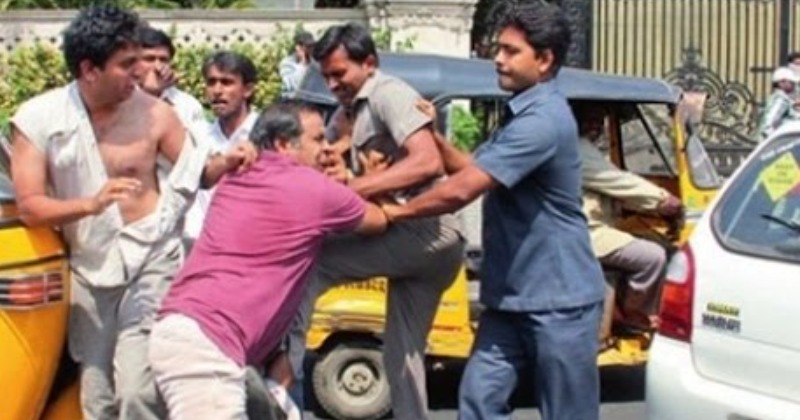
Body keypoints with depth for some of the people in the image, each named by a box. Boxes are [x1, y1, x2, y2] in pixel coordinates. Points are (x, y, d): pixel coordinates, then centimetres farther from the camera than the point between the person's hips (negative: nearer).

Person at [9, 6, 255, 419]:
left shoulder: (153, 111, -10)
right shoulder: (37, 118, -10)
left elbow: (196, 172, 2)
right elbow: (29, 207, -13)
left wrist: (226, 162, -20)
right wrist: (92, 204, -30)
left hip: (150, 260, -2)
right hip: (88, 269, 2)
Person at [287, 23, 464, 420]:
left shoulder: (389, 94, -8)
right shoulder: (349, 110, 22)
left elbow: (429, 162, -22)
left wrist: (354, 187, -26)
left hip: (426, 232, -10)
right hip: (419, 241, 10)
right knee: (402, 354, 14)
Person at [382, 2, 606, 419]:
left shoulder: (542, 120, -22)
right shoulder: (521, 113, 12)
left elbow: (462, 190, -24)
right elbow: (473, 168, 16)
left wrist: (397, 212, -10)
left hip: (559, 299, -9)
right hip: (512, 296, 9)